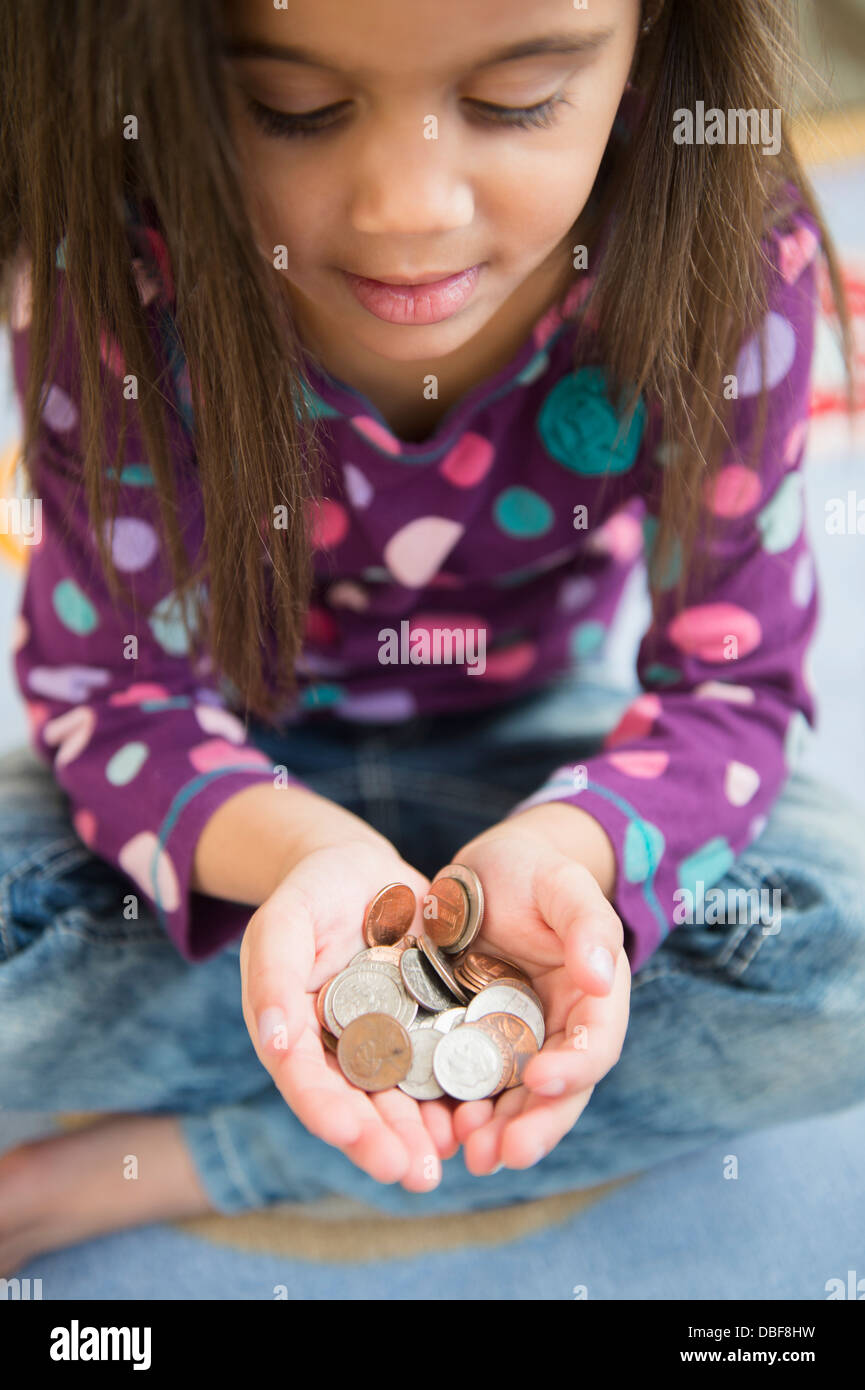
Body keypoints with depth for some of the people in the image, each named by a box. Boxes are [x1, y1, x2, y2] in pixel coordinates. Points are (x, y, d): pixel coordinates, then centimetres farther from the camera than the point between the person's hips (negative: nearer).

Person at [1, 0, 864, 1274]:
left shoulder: (728, 257, -22)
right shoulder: (117, 272, -23)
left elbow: (734, 680, -16)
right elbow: (115, 682, -18)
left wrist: (563, 847, -39)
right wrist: (306, 854, -40)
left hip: (522, 747, 1)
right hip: (246, 767, 0)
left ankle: (144, 1172, -17)